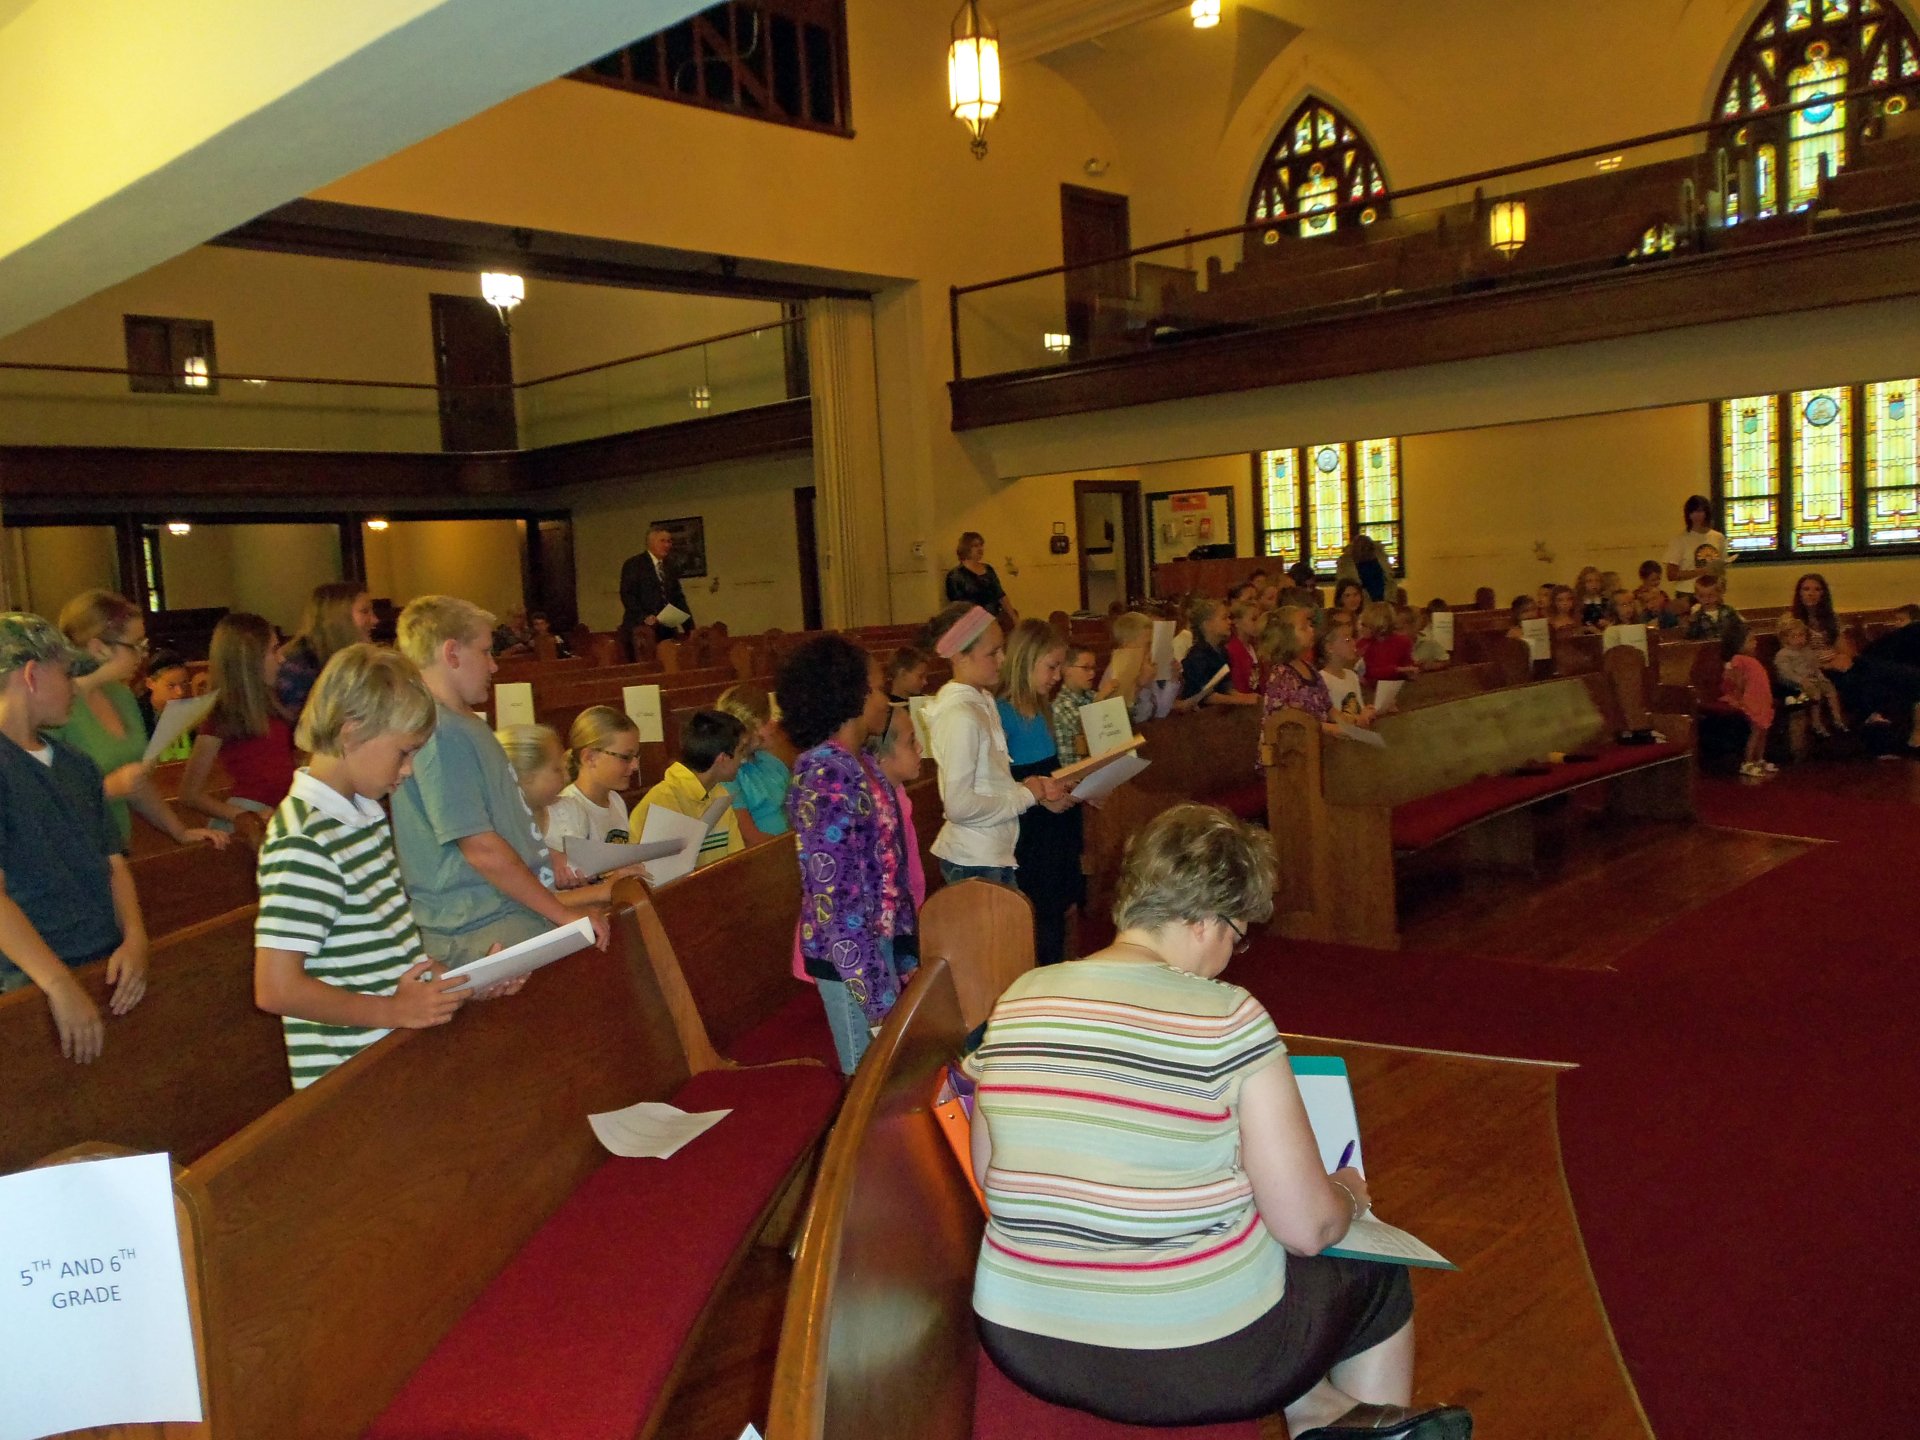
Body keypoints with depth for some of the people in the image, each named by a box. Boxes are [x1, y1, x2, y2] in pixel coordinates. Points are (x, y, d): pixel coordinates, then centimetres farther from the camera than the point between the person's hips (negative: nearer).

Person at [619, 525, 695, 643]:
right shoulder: (633, 564, 0)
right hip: (640, 630, -5)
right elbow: (627, 594, -7)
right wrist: (644, 617, -20)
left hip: (667, 631, 5)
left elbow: (678, 598, 16)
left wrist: (690, 629, 4)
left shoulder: (671, 567, 17)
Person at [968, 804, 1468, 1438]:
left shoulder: (1017, 1000, -3)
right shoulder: (1229, 1020, -17)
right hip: (1195, 1360, -5)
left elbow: (989, 1178, 7)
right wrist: (1346, 1192, 7)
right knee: (1380, 1279, 24)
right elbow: (1308, 1229, -14)